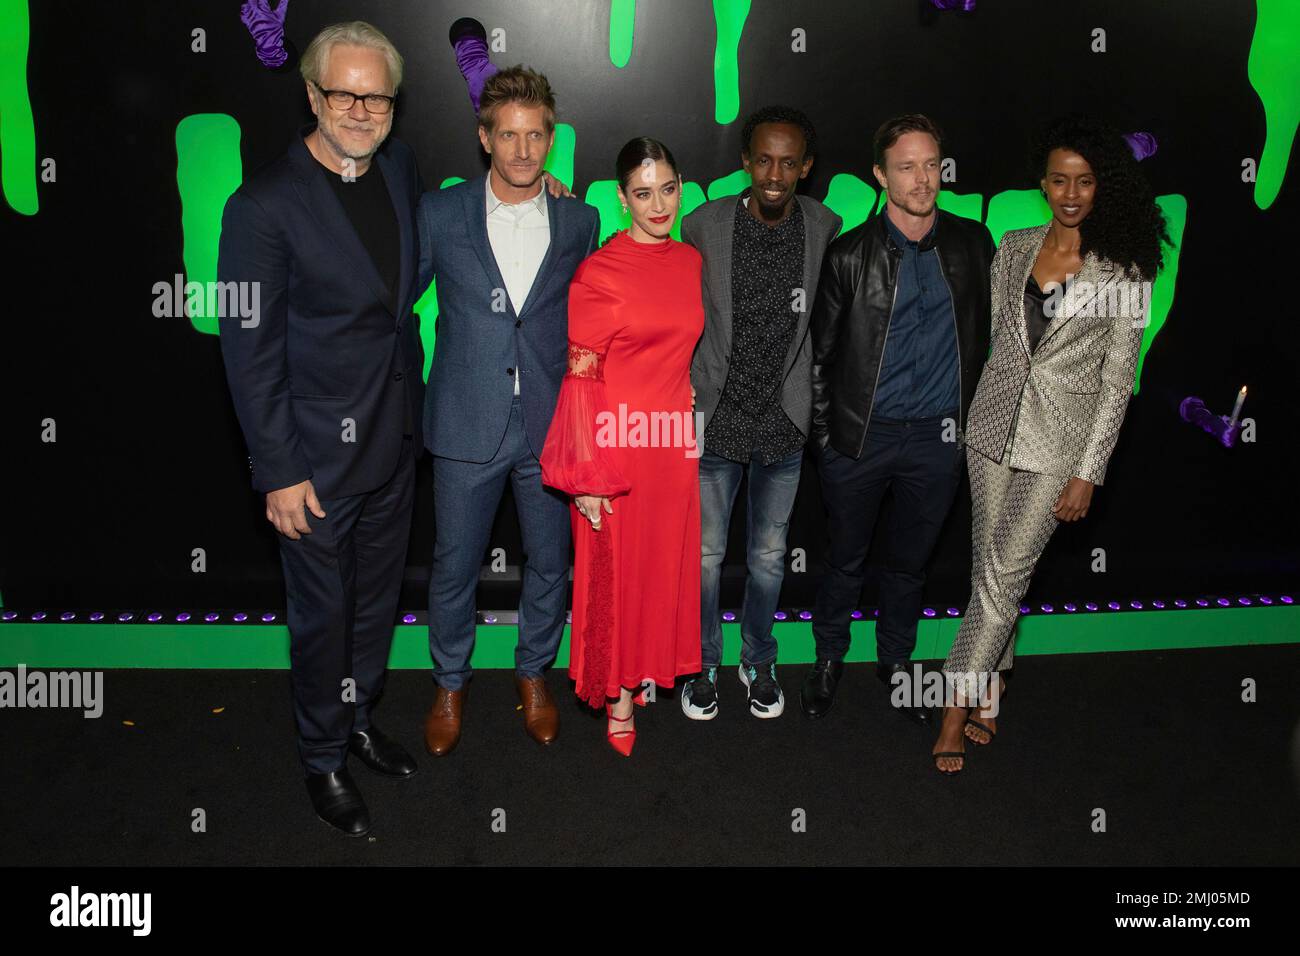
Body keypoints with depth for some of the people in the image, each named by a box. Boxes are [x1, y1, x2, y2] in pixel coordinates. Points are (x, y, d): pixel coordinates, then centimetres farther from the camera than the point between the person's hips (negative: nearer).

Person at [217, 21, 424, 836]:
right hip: (319, 451, -6)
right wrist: (278, 472, -15)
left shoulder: (400, 166, 2)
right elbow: (250, 352, -15)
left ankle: (360, 717, 44)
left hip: (396, 436, 6)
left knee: (378, 594, 21)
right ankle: (325, 761, 31)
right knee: (323, 613, 10)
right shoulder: (264, 205, -17)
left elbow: (428, 251, 21)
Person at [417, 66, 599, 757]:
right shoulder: (439, 214, -2)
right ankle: (450, 683, 34)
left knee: (550, 563, 14)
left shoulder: (580, 223, 2)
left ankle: (534, 673, 38)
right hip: (467, 425, -1)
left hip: (551, 424, 2)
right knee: (453, 566, 11)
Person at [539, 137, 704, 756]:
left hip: (675, 441, 5)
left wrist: (691, 404, 14)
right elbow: (580, 378, -13)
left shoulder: (691, 262, 6)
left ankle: (647, 670, 37)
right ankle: (618, 696, 25)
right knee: (616, 570, 7)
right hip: (620, 442, -5)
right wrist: (586, 475, -15)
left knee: (665, 564, 16)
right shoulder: (598, 272, -12)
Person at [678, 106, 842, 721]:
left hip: (784, 422, 2)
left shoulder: (825, 230, -5)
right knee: (706, 553, 10)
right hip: (714, 419, -1)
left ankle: (759, 662, 38)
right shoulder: (704, 226, -8)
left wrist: (818, 404, 7)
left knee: (768, 555, 16)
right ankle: (703, 665, 31)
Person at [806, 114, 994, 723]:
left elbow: (987, 333, 11)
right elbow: (821, 351, 0)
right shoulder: (851, 254, -6)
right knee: (847, 559, 13)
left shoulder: (972, 243, 2)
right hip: (861, 437, -2)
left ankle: (895, 662, 38)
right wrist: (825, 431, -2)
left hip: (938, 438, 2)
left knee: (910, 561, 17)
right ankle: (829, 659, 35)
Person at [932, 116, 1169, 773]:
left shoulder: (1124, 270, -7)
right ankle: (990, 683, 27)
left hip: (1060, 440, -4)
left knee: (1005, 572, -5)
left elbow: (1117, 381, -7)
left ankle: (956, 707, 6)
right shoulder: (1014, 249, 5)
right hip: (994, 423, 4)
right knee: (988, 568, 9)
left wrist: (1087, 473, -10)